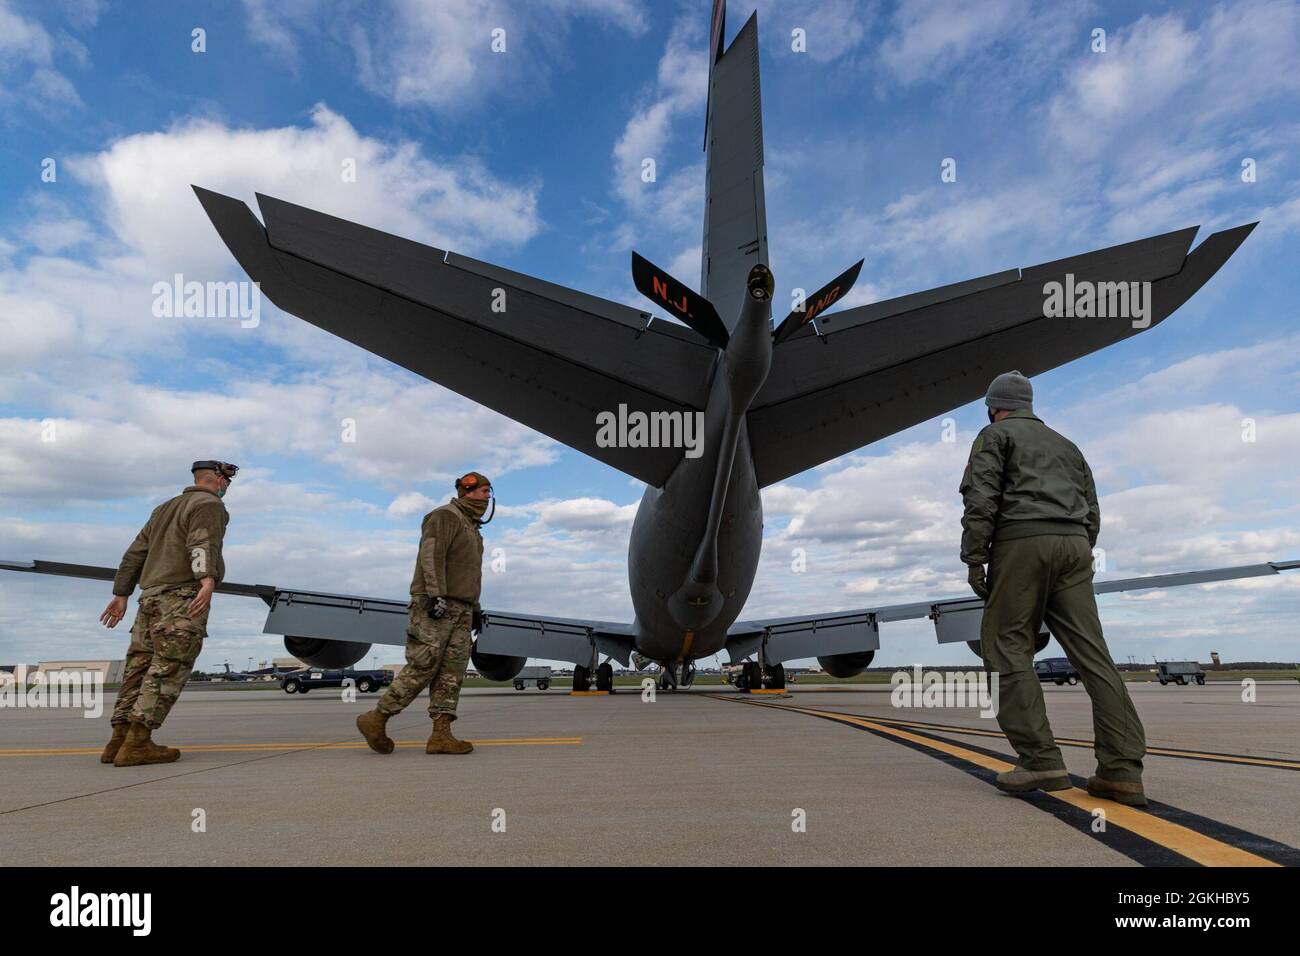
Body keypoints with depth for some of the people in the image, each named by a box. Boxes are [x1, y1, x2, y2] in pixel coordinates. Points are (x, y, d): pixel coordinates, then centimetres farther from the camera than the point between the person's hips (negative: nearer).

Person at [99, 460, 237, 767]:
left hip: (152, 596, 8)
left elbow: (136, 553, 21)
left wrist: (121, 596, 22)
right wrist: (208, 581, -35)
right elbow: (202, 545, -20)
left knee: (140, 667, 7)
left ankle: (119, 741, 6)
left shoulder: (165, 509, 24)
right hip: (183, 596, -8)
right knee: (169, 670, -10)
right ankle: (137, 744, -15)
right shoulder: (209, 505, -1)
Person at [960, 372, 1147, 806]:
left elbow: (981, 498, -7)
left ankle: (1040, 760, -11)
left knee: (1008, 647, -3)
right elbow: (1092, 513, 23)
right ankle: (1121, 769, -5)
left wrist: (974, 559, -8)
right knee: (1090, 653, 0)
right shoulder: (1066, 445, 30)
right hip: (1074, 544, 6)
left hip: (1022, 542, -6)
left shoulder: (995, 435, 10)